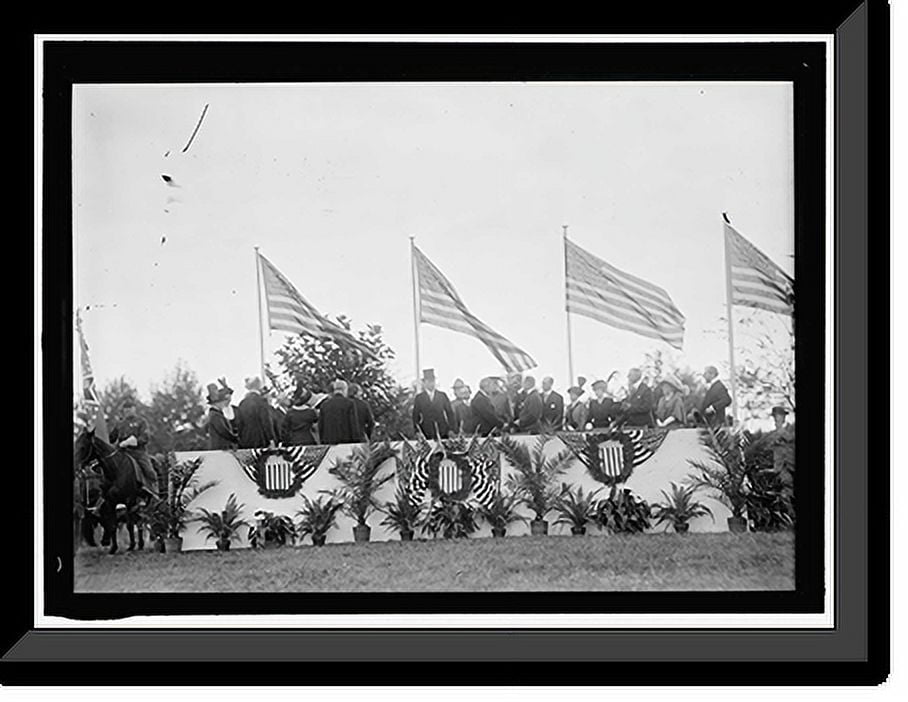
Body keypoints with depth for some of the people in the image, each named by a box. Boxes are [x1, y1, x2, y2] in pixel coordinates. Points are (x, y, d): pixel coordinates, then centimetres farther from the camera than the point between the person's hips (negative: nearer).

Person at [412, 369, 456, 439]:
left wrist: (451, 429, 1)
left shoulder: (442, 395, 7)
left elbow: (449, 413, 8)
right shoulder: (419, 398, 3)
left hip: (443, 433, 1)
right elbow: (415, 416, 4)